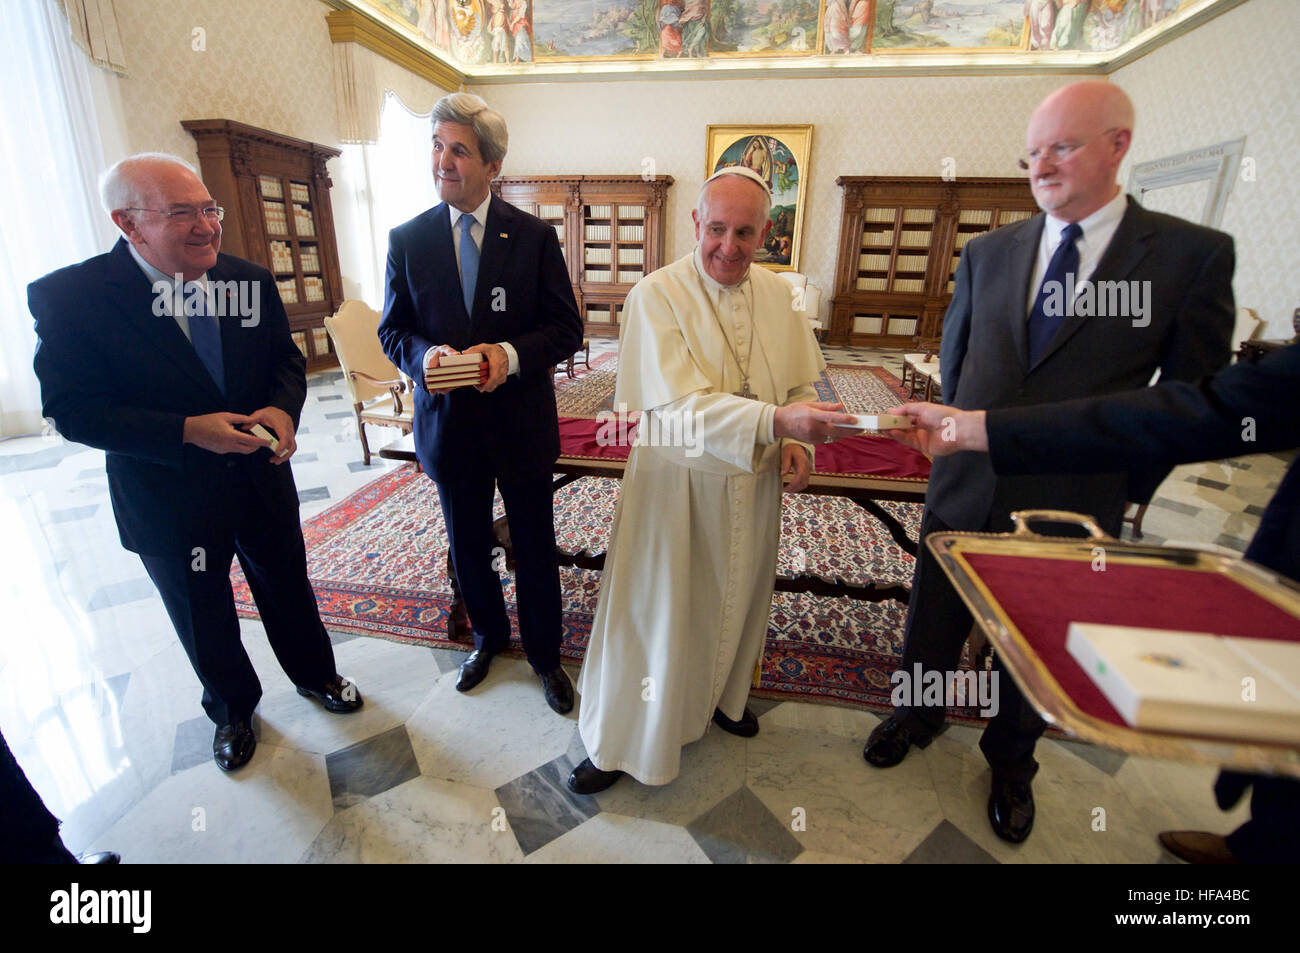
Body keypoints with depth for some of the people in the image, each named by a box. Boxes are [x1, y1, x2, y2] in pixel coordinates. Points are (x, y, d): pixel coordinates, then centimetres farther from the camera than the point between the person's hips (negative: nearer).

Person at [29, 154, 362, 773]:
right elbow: (72, 409, -15)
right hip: (169, 506, -2)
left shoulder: (251, 280, -5)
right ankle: (232, 710, 46)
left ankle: (314, 674, 47)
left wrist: (281, 408, -18)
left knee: (288, 591, 20)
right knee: (205, 622, 19)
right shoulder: (68, 297, -16)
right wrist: (187, 431, -28)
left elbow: (286, 360, 3)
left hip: (262, 483, 3)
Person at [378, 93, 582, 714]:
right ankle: (488, 636, 46)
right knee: (468, 545, 18)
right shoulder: (407, 239, 2)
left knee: (535, 548, 11)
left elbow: (566, 328, -5)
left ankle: (544, 653, 35)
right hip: (448, 423, 2)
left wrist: (511, 355, -23)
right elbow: (393, 330, 4)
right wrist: (425, 355, -18)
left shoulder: (535, 236, -4)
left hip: (521, 422, -2)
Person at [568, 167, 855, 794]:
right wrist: (776, 420, -37)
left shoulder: (775, 294, 2)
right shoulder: (657, 296, -15)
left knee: (735, 599, 23)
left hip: (753, 484, 6)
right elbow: (679, 403, -26)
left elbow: (801, 383, 9)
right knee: (651, 610, 7)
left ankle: (722, 694, 52)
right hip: (676, 483, -5)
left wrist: (796, 443, -10)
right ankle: (616, 742, 30)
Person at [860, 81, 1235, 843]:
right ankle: (921, 715, 46)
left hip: (1071, 502, -2)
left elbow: (1191, 397, -2)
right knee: (932, 622, 17)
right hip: (967, 486, 2)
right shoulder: (988, 251, 2)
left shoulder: (1194, 255, -6)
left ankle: (1012, 764, 45)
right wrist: (966, 434, 7)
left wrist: (1126, 485, -2)